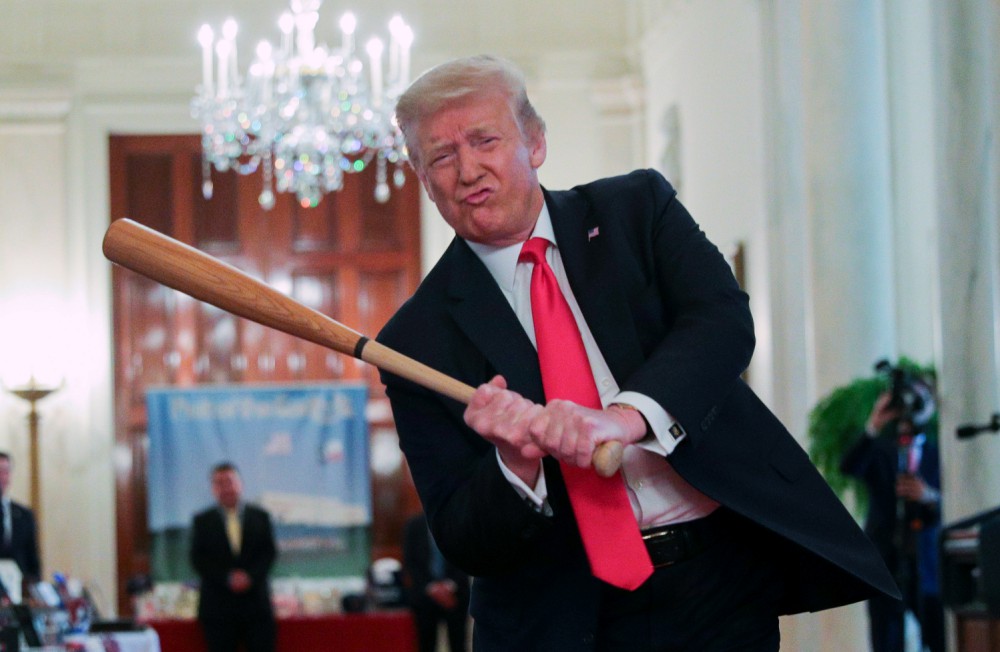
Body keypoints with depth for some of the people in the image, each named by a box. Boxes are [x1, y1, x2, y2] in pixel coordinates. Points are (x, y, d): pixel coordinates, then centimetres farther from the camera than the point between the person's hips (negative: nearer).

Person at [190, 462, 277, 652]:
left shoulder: (260, 517, 9)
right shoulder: (202, 521, 6)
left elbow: (269, 553, 4)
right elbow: (198, 560, 0)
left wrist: (250, 576, -13)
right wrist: (227, 578, -13)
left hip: (256, 601, 1)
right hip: (218, 606, -1)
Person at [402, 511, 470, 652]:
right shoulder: (414, 524, 2)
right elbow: (410, 562, 2)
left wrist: (451, 585, -13)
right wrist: (430, 587, -10)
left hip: (455, 594, -1)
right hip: (425, 593, 1)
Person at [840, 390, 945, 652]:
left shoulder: (938, 454, 10)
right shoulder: (877, 450, 9)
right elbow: (848, 467, -12)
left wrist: (928, 496, -17)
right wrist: (872, 427, -25)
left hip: (926, 563, 0)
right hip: (884, 561, 0)